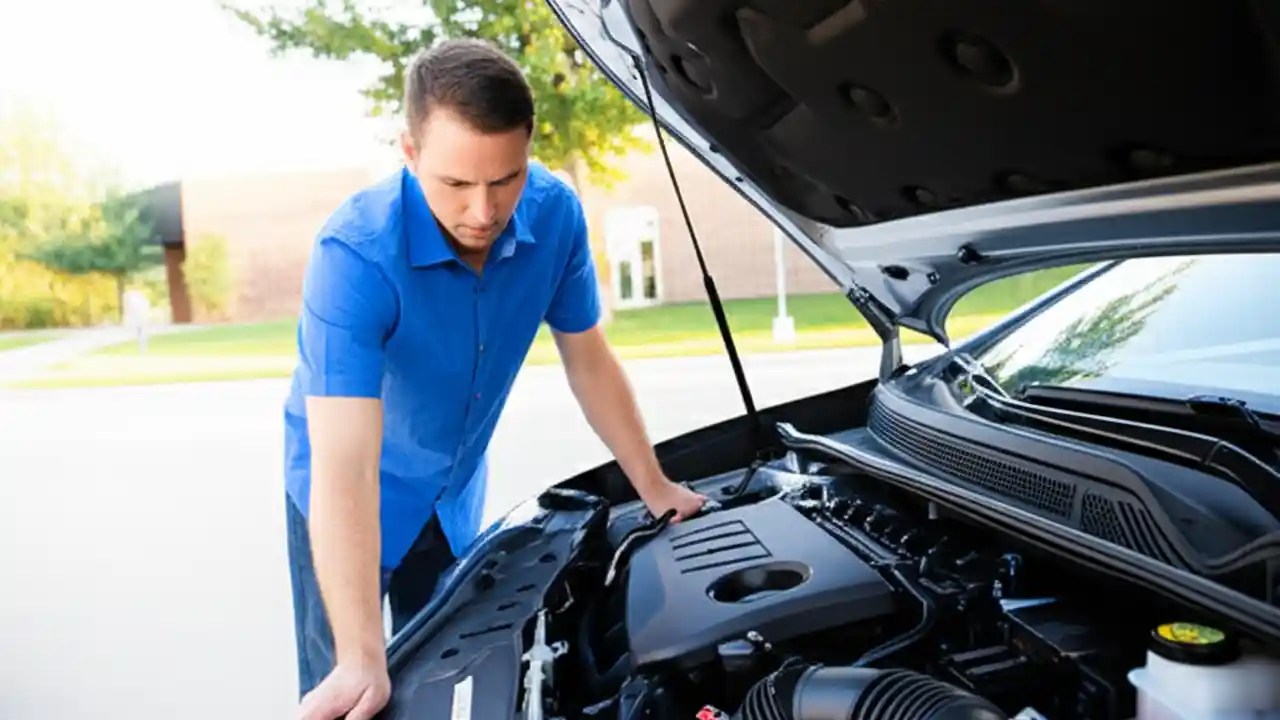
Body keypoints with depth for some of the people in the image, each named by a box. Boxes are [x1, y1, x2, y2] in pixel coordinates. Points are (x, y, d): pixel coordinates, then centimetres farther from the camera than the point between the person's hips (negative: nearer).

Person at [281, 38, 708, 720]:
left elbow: (588, 359, -6)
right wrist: (360, 661, -44)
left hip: (455, 492, 4)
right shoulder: (355, 255, -34)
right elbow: (345, 471, -39)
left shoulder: (554, 212, -21)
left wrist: (655, 489, -2)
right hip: (350, 496, -4)